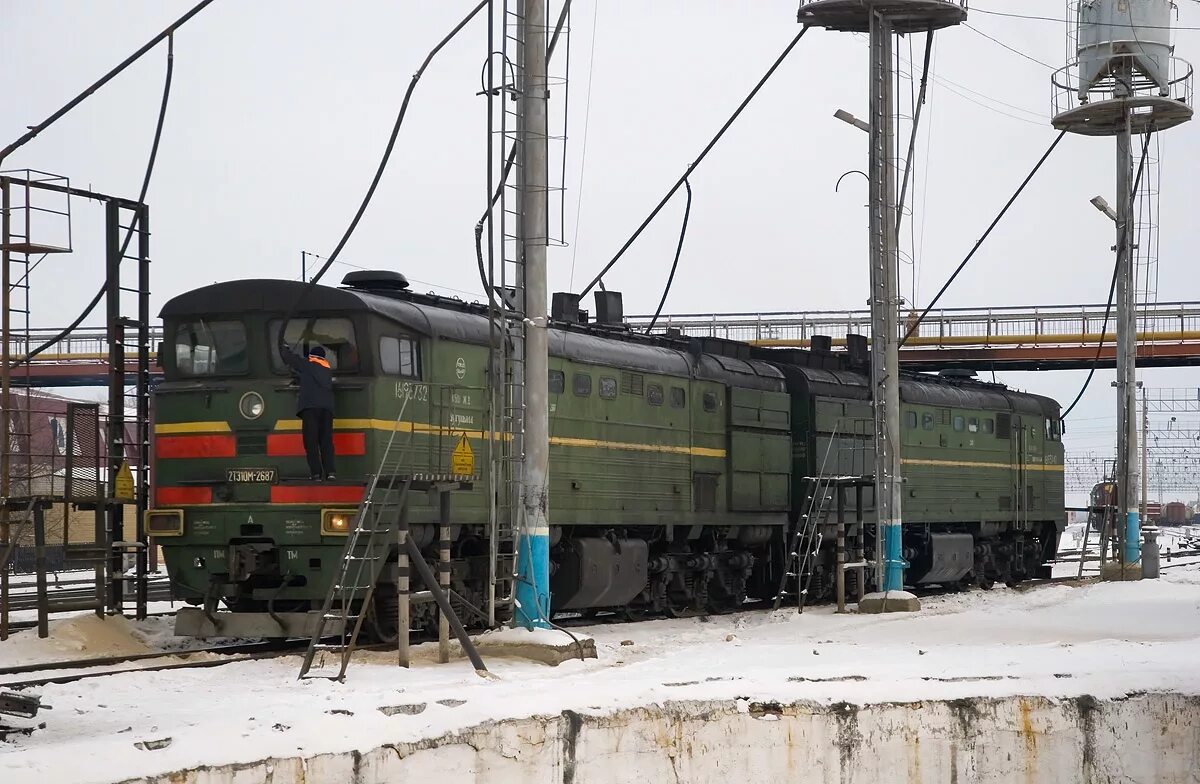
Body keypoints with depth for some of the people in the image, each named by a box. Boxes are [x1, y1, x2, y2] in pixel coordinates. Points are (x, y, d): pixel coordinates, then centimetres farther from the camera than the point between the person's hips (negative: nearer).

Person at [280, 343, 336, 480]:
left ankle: (316, 472, -16)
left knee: (311, 440, -7)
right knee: (326, 440, 3)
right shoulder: (328, 371, 26)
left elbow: (287, 356, 16)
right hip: (327, 406, 5)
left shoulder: (307, 364, 11)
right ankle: (329, 471, -9)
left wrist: (283, 348, 37)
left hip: (310, 406, -5)